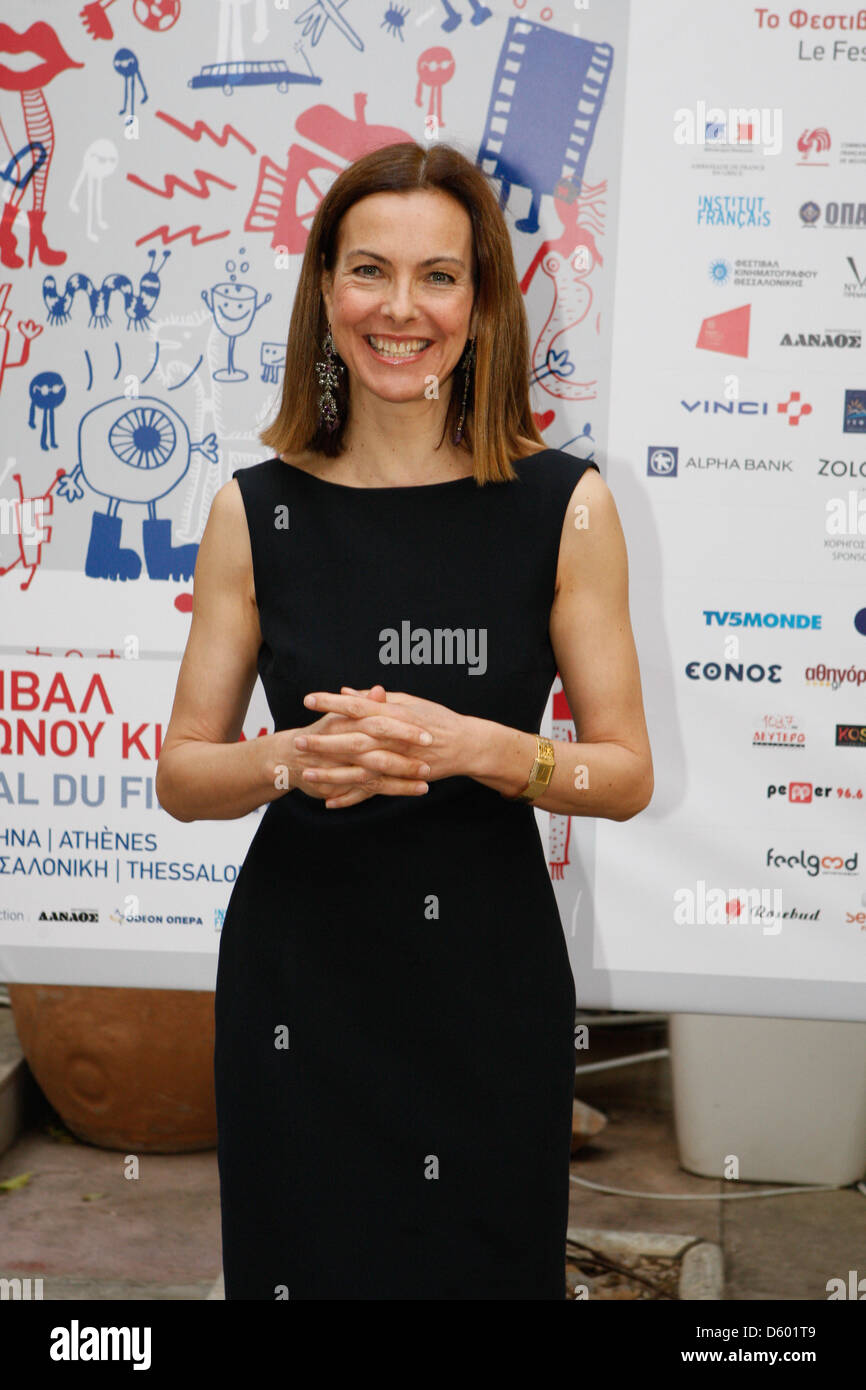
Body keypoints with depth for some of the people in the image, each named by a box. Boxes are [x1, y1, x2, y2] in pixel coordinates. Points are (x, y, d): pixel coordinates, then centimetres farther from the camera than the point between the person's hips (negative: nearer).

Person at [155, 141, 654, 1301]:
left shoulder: (564, 505, -5)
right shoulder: (257, 511, -2)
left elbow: (626, 774, -3)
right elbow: (181, 776, 2)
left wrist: (472, 747, -20)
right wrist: (291, 760, -19)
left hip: (489, 975, 0)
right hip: (297, 971, 1)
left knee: (484, 1262, 12)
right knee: (302, 1259, 12)